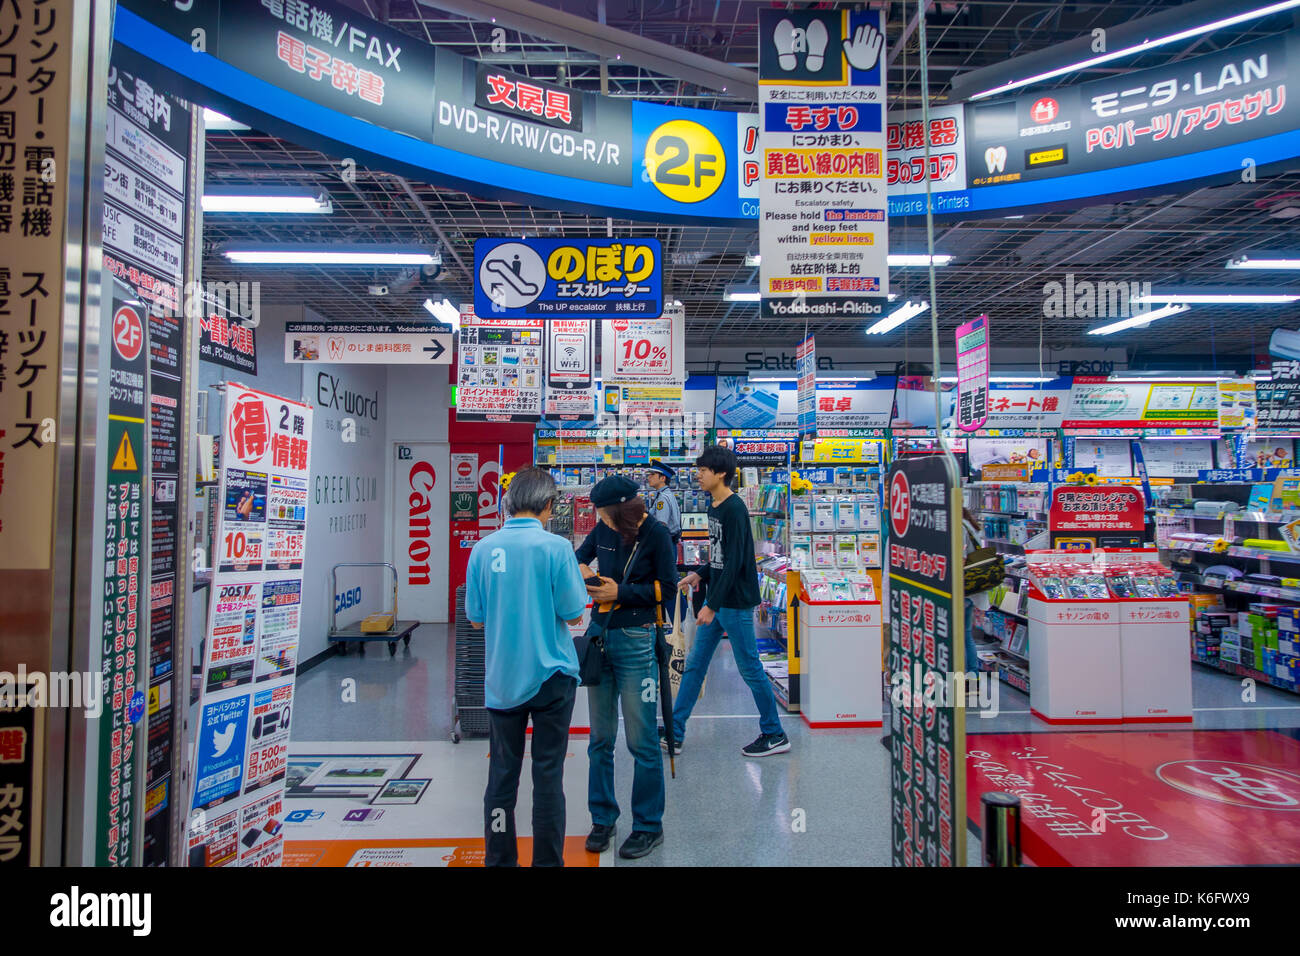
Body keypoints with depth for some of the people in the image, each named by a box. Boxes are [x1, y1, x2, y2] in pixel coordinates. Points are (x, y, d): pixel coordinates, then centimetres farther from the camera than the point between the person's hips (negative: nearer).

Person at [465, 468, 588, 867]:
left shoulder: (483, 548, -4)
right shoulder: (555, 546, -14)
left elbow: (476, 618, 4)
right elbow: (574, 615, -10)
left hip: (502, 679, 3)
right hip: (550, 675, -3)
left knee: (502, 773, 14)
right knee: (548, 774, 9)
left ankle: (499, 859, 26)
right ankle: (547, 860, 19)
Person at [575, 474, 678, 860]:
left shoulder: (656, 535, -10)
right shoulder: (603, 530, 5)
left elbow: (667, 589, -10)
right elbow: (580, 555, 22)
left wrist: (620, 591, -14)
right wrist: (581, 568, -1)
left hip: (635, 641, -5)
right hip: (600, 638, 6)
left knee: (641, 740, 3)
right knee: (600, 738, 13)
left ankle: (649, 826, 20)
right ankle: (602, 819, 29)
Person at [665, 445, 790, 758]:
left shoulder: (734, 509, -18)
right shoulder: (714, 507, 11)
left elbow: (734, 563, -22)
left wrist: (712, 605, -23)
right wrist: (699, 574, 8)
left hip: (735, 603, -9)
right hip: (717, 601, 10)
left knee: (750, 669, 3)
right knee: (694, 665, 11)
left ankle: (775, 735, 19)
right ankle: (674, 734, 18)